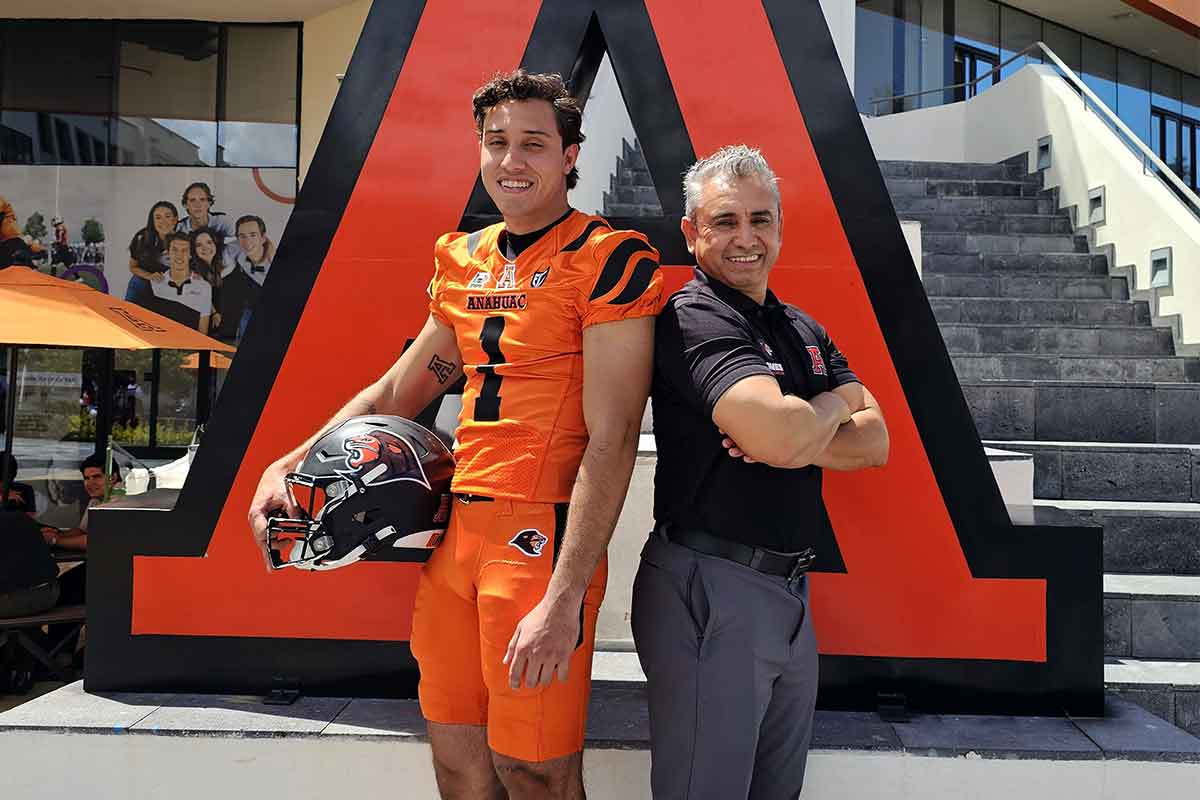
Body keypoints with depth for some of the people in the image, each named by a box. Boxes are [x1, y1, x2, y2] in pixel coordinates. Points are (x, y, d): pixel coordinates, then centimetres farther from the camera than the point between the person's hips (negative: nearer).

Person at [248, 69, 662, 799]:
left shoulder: (607, 260, -9)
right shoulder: (465, 260, 12)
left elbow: (611, 439, -16)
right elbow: (399, 391, 21)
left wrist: (564, 598, -21)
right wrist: (290, 466, 11)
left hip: (543, 537, -6)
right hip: (455, 527, 7)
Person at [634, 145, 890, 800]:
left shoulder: (803, 330, 14)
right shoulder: (694, 317, -12)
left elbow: (875, 442, 5)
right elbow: (778, 434, -26)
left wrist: (794, 441, -14)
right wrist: (832, 405, -4)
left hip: (789, 592, 8)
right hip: (710, 592, -8)